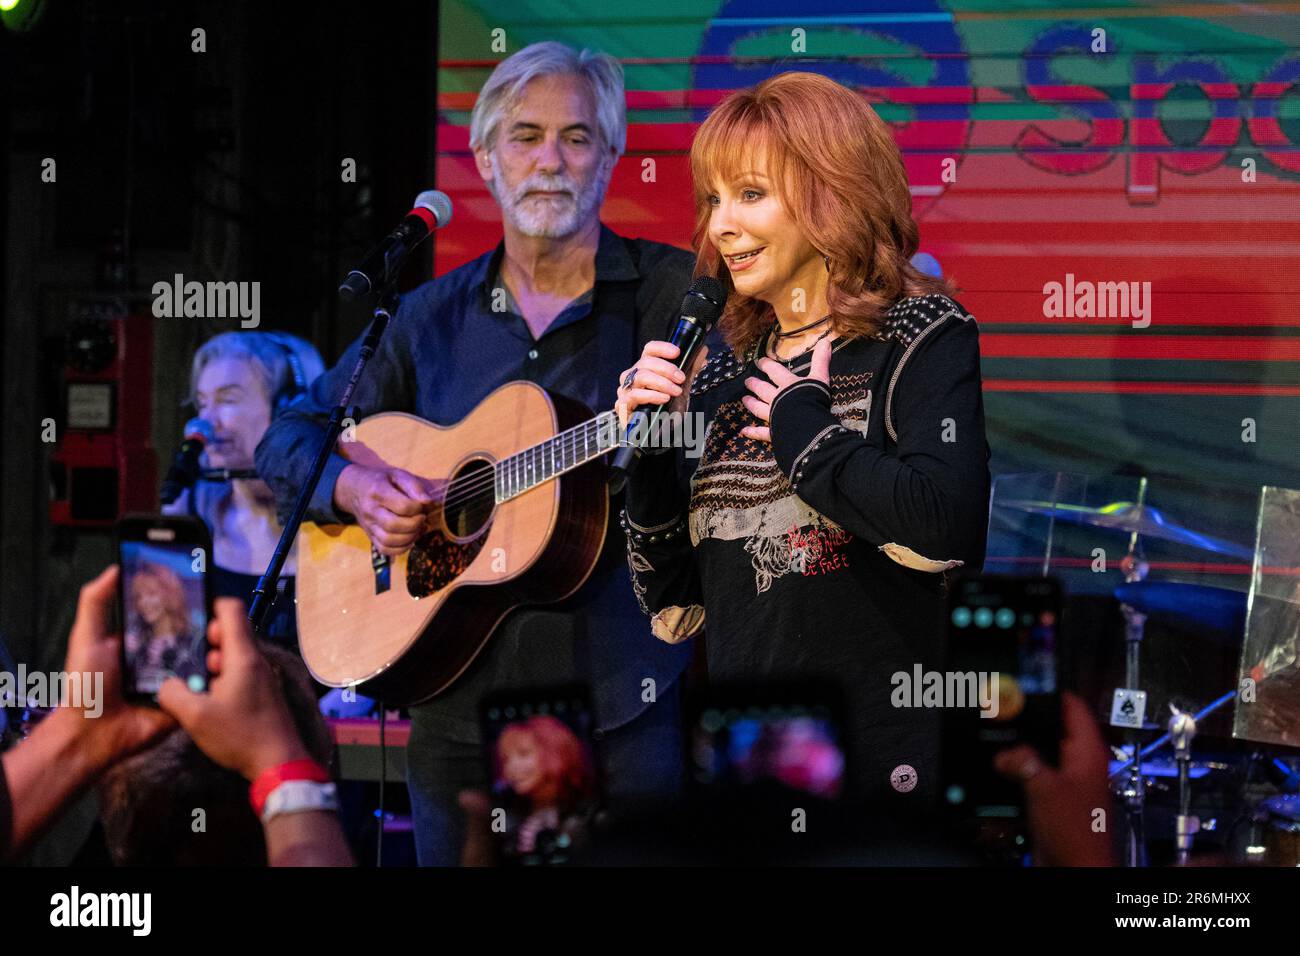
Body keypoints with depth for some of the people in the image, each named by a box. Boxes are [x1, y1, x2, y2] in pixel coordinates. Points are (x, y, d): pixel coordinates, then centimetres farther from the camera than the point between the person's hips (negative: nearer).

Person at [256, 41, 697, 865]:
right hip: (458, 709, 3)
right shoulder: (433, 318, 12)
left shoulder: (673, 292, 1)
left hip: (623, 704, -3)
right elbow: (288, 442, 16)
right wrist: (355, 488, -4)